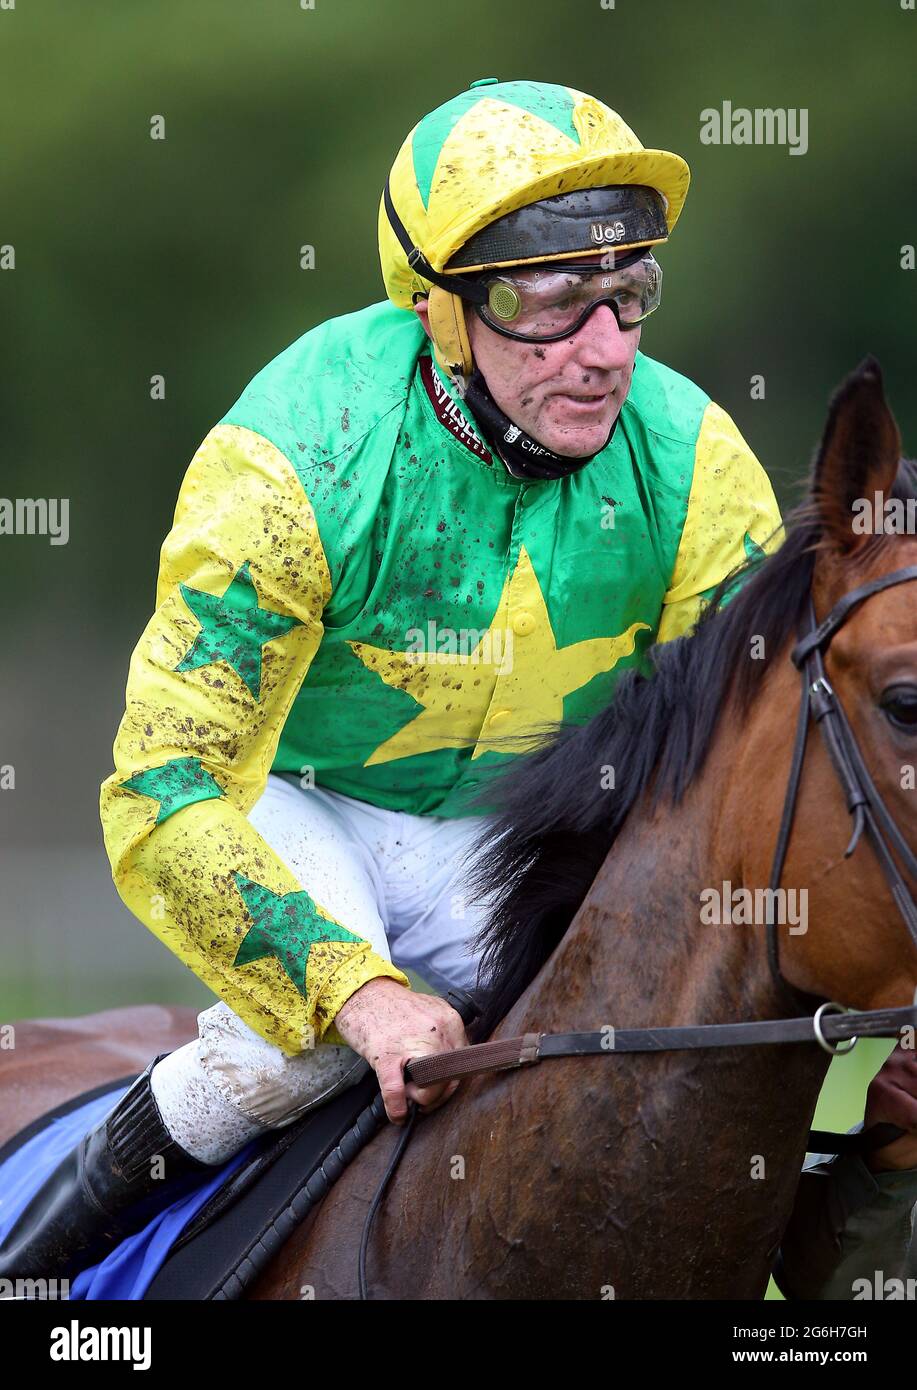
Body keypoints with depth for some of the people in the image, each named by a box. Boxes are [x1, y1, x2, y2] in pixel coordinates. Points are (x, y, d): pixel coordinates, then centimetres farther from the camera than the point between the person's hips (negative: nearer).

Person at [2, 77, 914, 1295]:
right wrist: (357, 992, -41)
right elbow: (165, 791, -29)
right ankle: (129, 1165, -4)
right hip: (289, 807, -4)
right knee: (317, 1029, -32)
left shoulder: (692, 463, -17)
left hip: (513, 833, 4)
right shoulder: (297, 456, -29)